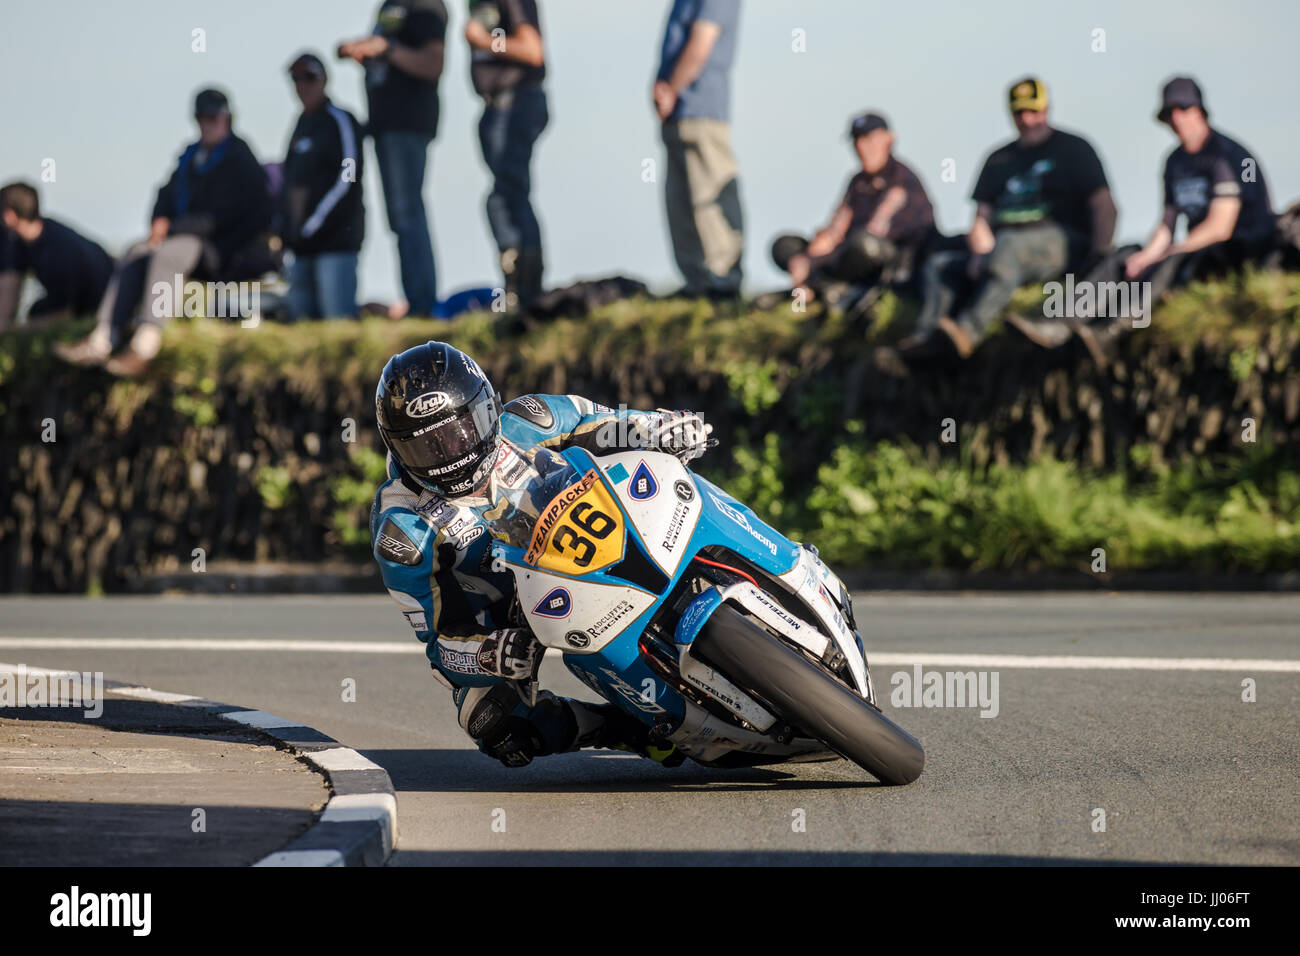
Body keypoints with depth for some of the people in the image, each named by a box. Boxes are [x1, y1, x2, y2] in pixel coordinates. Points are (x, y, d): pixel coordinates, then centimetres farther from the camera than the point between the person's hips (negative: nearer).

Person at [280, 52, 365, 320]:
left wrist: (313, 225, -15)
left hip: (335, 238, -8)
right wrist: (286, 229, 13)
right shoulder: (302, 124, 19)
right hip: (303, 243, 9)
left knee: (338, 317, -16)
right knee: (301, 316, 5)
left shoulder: (339, 120, -5)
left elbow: (348, 179, -13)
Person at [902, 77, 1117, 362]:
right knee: (940, 264, -13)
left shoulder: (1073, 148, 10)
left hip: (1060, 243, -6)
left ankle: (967, 333, -52)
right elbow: (981, 217, 16)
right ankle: (926, 338, -36)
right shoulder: (1000, 159, 24)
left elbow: (1104, 207, 1)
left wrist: (1099, 251, -15)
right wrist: (981, 253, -6)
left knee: (1009, 245, -38)